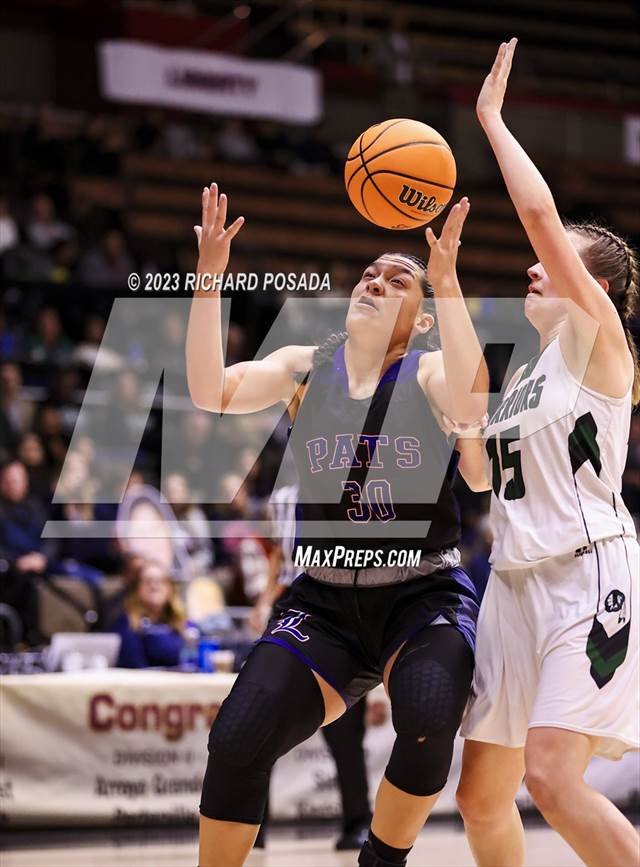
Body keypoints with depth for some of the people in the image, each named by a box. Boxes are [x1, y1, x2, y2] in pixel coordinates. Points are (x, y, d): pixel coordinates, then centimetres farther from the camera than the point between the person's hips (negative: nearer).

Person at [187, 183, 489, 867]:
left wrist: (447, 281, -29)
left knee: (428, 722, -32)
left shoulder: (429, 373, -1)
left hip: (424, 596, -2)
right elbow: (212, 392, -9)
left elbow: (471, 403, -26)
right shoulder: (307, 367, 7)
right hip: (324, 600, 2)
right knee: (236, 742, -19)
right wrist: (209, 274, -16)